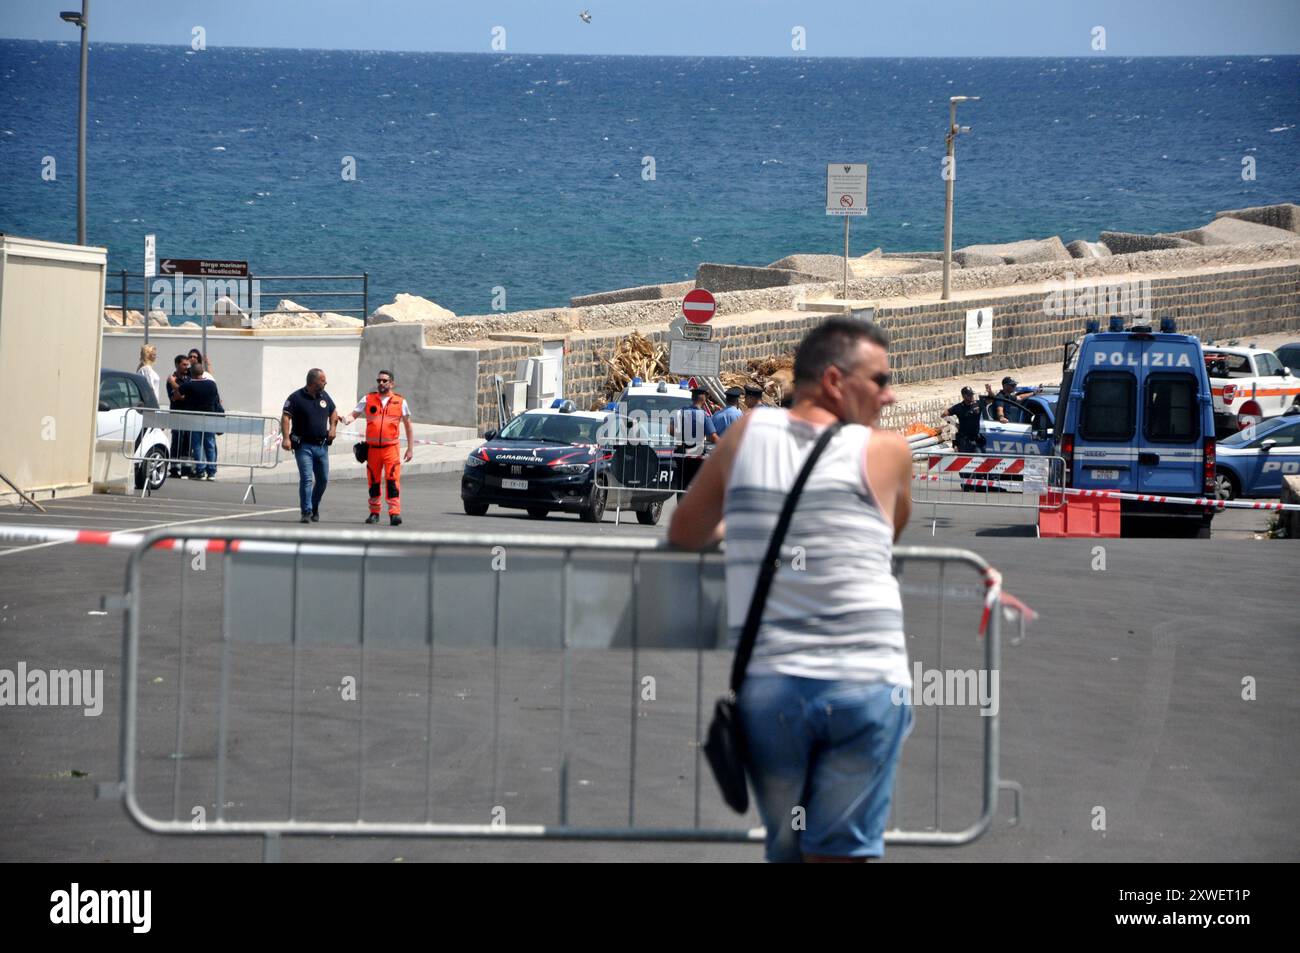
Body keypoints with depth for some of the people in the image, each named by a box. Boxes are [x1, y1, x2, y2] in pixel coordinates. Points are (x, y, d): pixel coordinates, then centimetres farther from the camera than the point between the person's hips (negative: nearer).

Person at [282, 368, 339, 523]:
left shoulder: (325, 397, 10)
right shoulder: (296, 398, -8)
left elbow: (333, 412, 26)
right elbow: (286, 417, -14)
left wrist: (333, 427, 8)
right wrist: (286, 438, -25)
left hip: (322, 445, 6)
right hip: (304, 445, -6)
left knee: (323, 479, 9)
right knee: (306, 478, -13)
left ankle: (314, 508, 28)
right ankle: (306, 512, -11)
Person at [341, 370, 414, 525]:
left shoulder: (400, 401, 5)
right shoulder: (368, 399, 8)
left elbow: (408, 425, 11)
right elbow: (353, 414, 6)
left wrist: (410, 448, 7)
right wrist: (347, 419, -19)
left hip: (391, 448, -2)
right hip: (372, 448, 2)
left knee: (393, 481, -13)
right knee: (374, 482, 9)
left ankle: (395, 513, -16)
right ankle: (374, 512, 21)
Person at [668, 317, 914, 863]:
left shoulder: (748, 433, 9)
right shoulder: (886, 451, 3)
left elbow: (683, 533, 20)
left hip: (768, 682, 2)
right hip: (867, 683, -2)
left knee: (786, 854, 14)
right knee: (838, 857, -1)